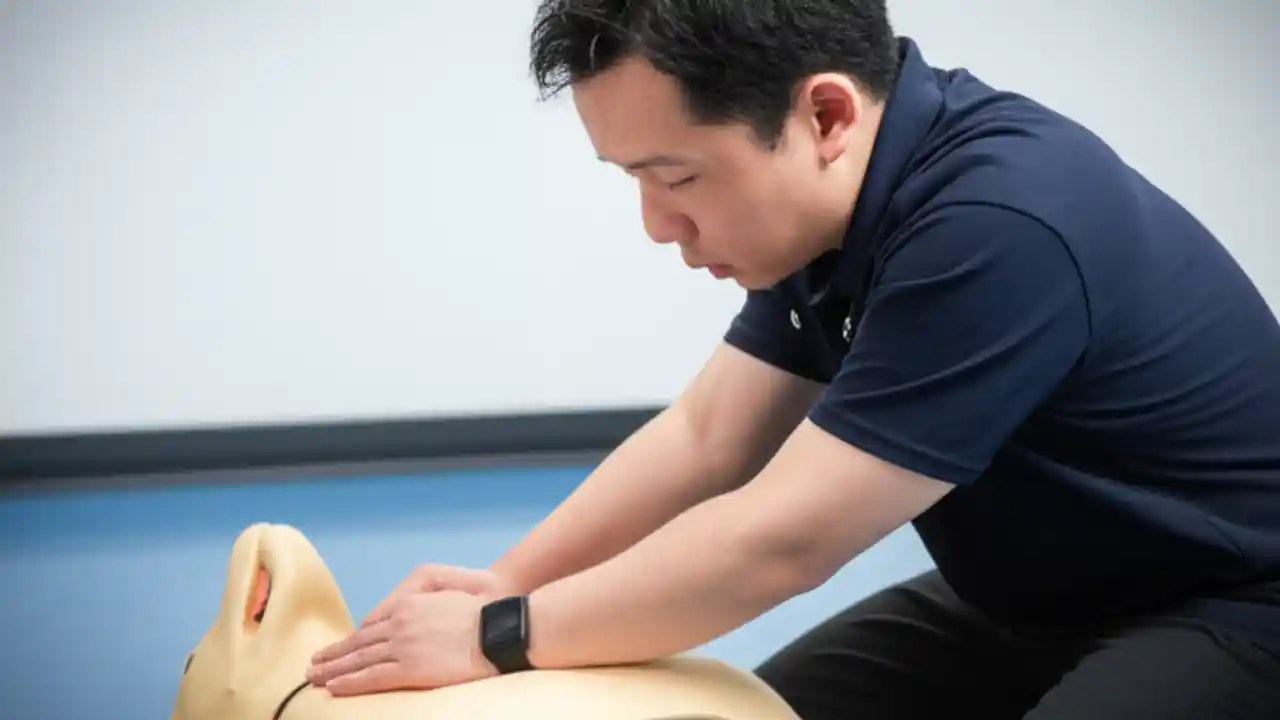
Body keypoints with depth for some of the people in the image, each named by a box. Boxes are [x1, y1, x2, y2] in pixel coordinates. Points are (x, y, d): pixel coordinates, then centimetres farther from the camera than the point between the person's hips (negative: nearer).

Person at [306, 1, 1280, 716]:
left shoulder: (1000, 227, -33)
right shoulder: (833, 201, -5)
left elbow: (777, 544, -30)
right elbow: (706, 437, 1)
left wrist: (500, 637, -20)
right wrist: (502, 585, -7)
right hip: (1030, 603, 8)